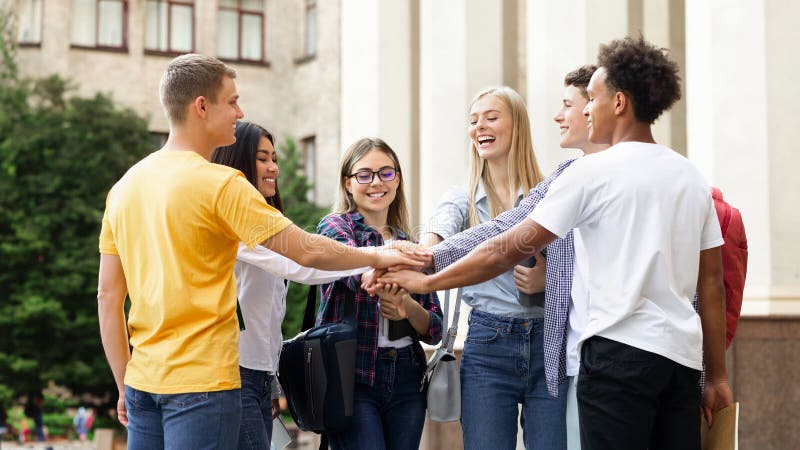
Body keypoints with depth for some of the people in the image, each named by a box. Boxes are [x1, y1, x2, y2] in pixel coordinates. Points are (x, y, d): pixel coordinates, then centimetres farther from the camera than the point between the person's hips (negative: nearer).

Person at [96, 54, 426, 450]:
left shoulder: (124, 187, 9)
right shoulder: (221, 184, -11)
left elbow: (108, 296, 10)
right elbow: (307, 251, -10)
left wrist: (124, 386, 16)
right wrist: (378, 258, 6)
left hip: (142, 382, 7)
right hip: (201, 382, -7)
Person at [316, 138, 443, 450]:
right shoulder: (335, 226, 0)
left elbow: (434, 330, 11)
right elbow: (356, 270, -24)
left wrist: (407, 306, -11)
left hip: (407, 380, 5)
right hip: (354, 377, -5)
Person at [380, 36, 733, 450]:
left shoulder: (593, 172, -6)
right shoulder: (691, 177, 13)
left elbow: (509, 249, -6)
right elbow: (712, 285, 13)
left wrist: (426, 281, 4)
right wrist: (717, 377, 18)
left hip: (619, 349, -6)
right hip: (682, 355, 6)